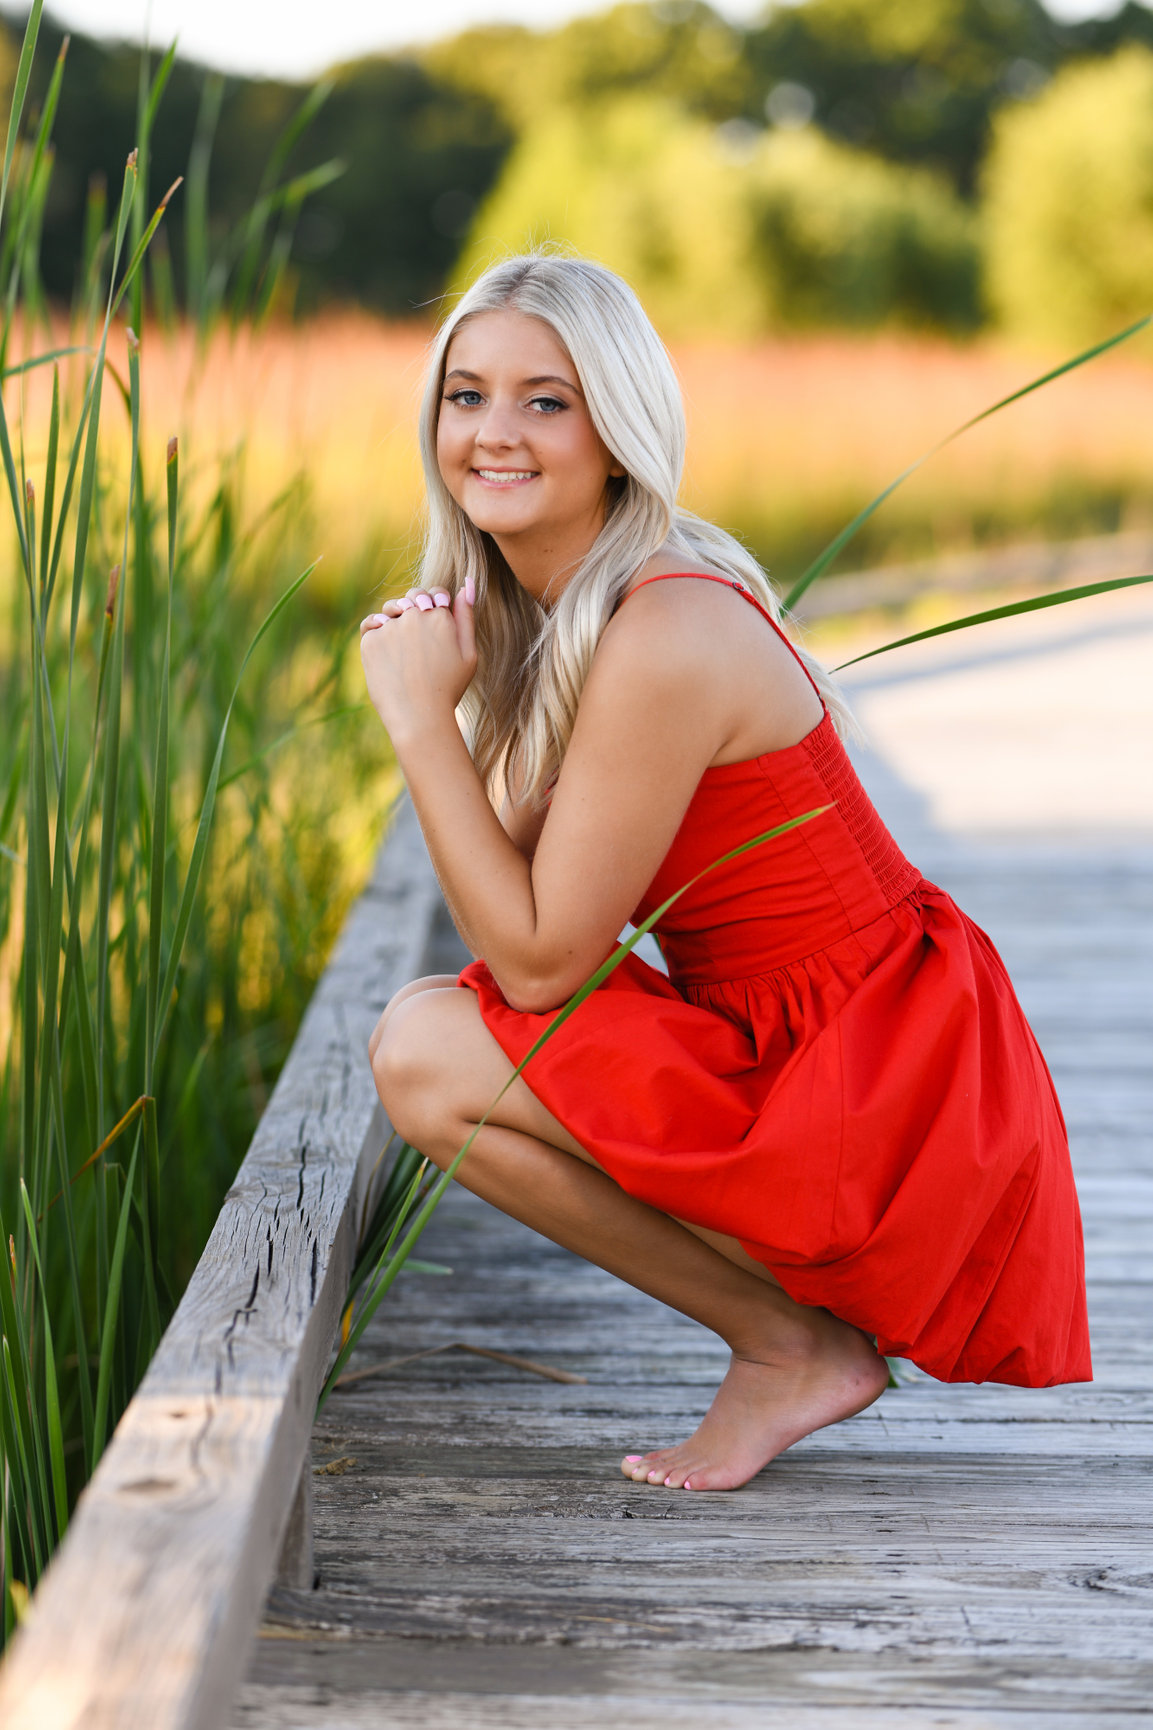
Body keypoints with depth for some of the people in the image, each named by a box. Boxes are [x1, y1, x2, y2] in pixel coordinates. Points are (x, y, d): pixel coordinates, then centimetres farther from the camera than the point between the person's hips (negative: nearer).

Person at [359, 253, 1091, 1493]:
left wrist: (420, 716, -17)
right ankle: (803, 1313, 14)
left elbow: (538, 962, -19)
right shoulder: (532, 606, 6)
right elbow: (530, 910, 7)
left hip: (884, 1097, -10)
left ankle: (794, 1348, 0)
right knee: (437, 1034, 15)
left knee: (426, 1056, -16)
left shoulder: (664, 639, -23)